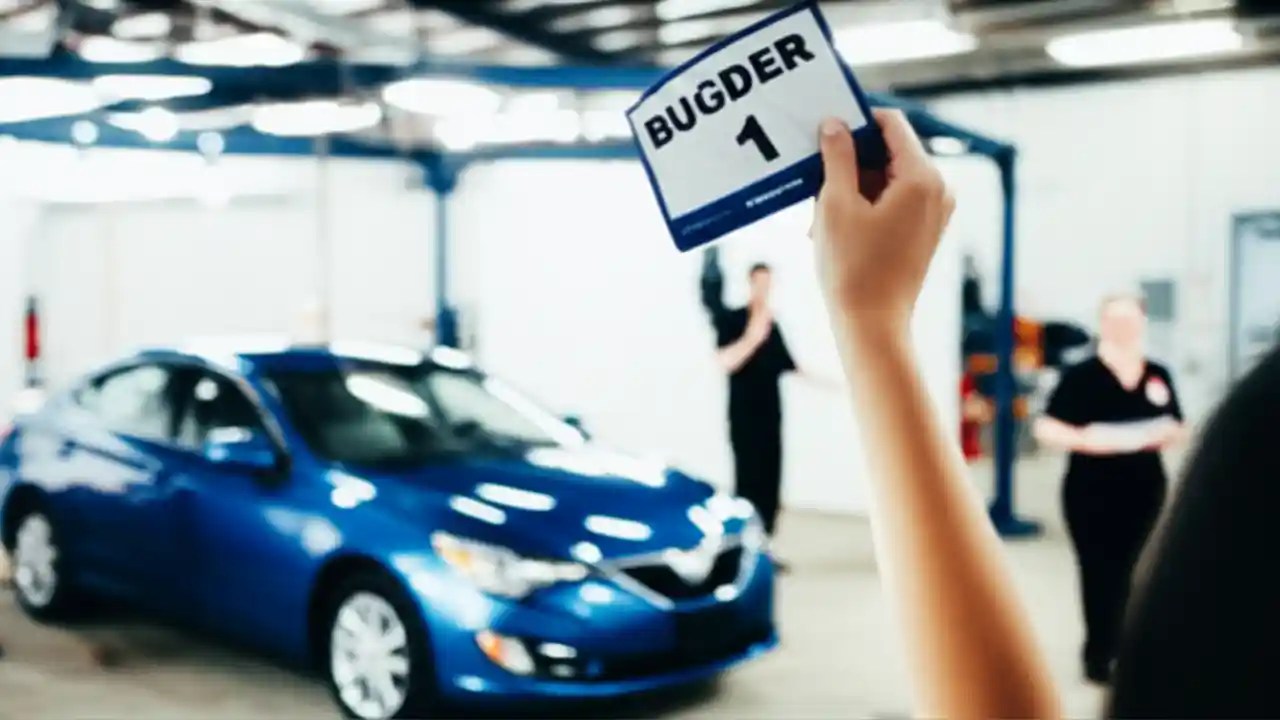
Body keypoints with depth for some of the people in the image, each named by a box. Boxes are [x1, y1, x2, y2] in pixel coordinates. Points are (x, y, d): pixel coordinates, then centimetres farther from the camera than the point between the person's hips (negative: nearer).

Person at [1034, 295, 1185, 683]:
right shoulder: (1081, 375, -6)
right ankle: (1099, 654, 12)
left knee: (1134, 572, 6)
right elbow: (1046, 429, -8)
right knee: (1100, 573, 0)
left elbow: (1176, 429, 14)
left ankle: (1129, 650, 19)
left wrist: (1164, 434, -9)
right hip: (1092, 490, -3)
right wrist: (1085, 439, -24)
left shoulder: (1158, 375, 8)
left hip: (1144, 488, 4)